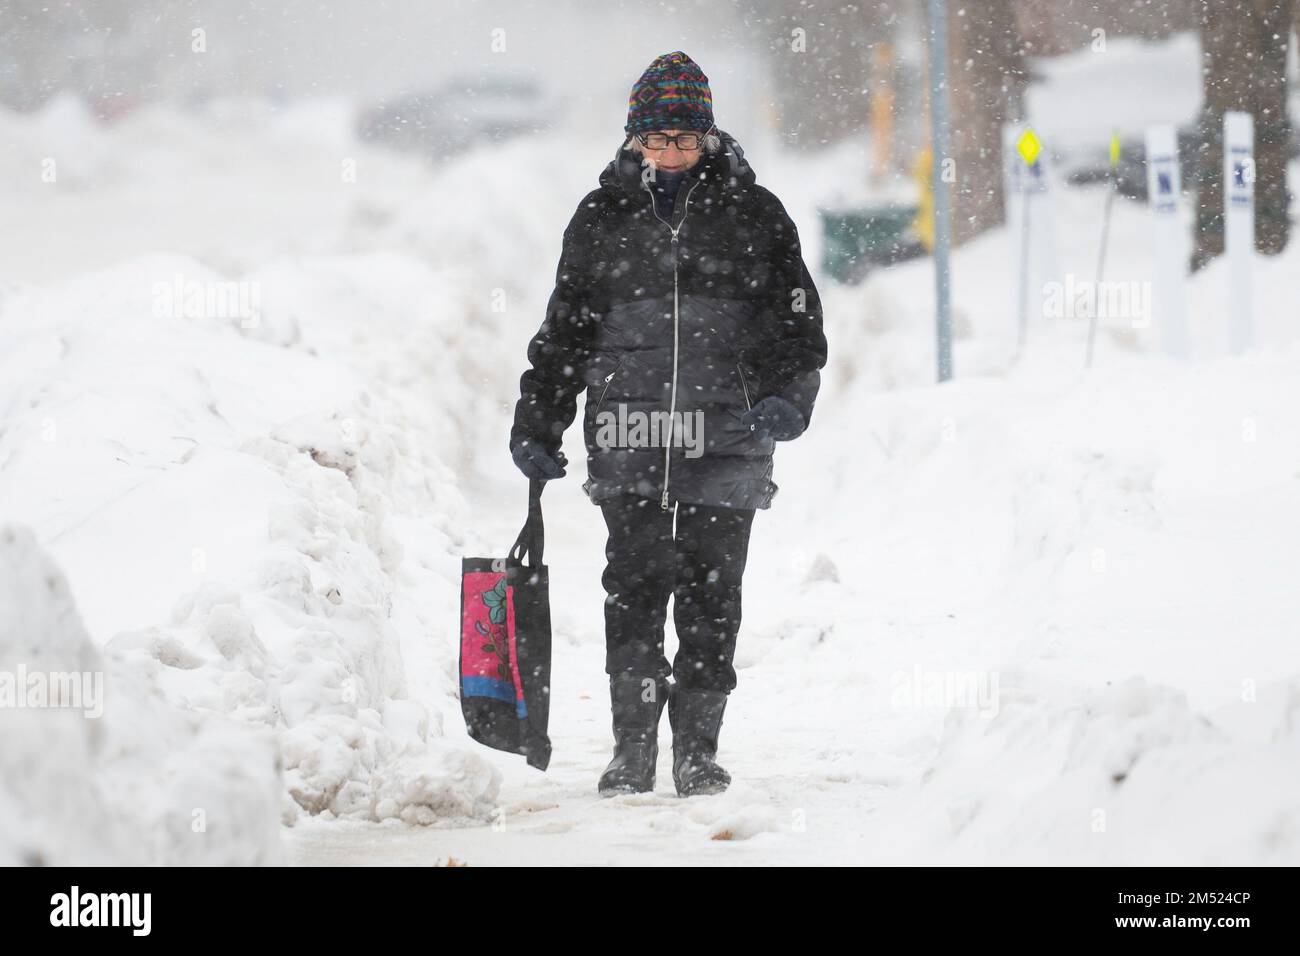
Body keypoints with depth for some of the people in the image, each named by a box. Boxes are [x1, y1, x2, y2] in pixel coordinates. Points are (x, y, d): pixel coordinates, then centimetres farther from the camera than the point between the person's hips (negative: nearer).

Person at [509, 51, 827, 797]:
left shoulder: (752, 214, 7)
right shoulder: (603, 218, 11)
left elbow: (798, 321, 8)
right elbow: (565, 331, 17)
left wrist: (789, 398, -9)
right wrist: (537, 424, 13)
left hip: (726, 443, -1)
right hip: (628, 442, 1)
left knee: (711, 595, 2)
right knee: (635, 591, -6)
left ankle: (698, 749, 11)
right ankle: (633, 749, 0)